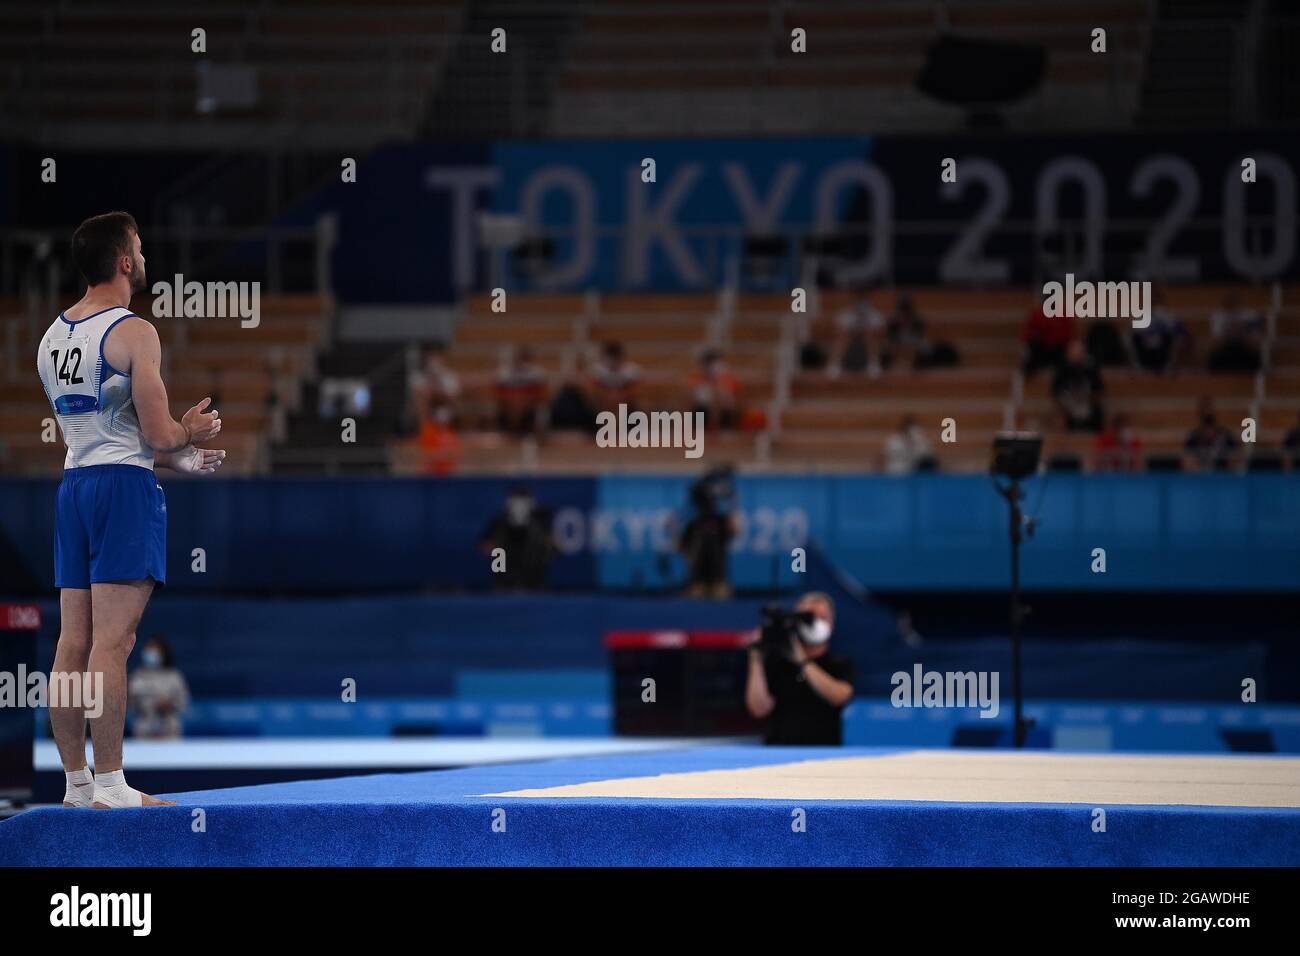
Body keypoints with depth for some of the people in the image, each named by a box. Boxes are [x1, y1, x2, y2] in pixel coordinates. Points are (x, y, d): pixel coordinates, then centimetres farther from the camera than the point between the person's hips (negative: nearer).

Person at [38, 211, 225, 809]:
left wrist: (175, 459, 27)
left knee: (73, 642, 7)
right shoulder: (133, 334, -10)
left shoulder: (52, 338, 14)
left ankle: (77, 783, 10)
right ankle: (110, 786, -10)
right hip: (125, 488, -7)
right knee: (112, 641, -9)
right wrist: (192, 431, 9)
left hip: (73, 485, 7)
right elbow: (158, 434, -14)